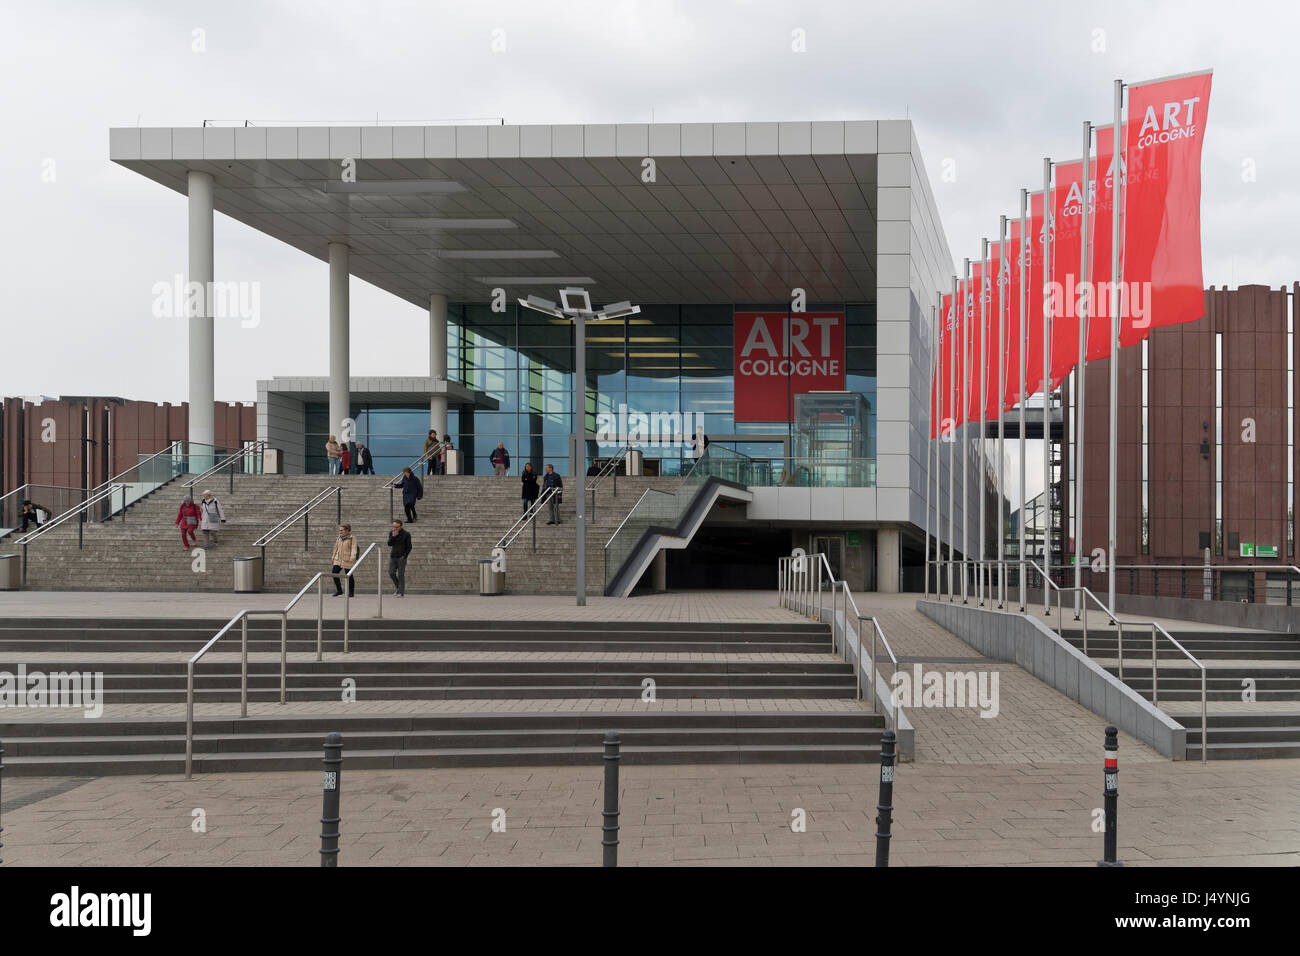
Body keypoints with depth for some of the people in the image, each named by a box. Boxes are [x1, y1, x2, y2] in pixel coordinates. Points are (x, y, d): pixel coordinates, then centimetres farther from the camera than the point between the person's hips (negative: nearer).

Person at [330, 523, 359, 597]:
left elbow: (353, 549, -14)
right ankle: (339, 590, 1)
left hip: (347, 560, -5)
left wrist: (352, 557, -29)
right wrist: (333, 557, 23)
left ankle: (351, 592, 13)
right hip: (338, 560, 5)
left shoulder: (352, 538, -5)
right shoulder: (339, 538, 13)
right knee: (334, 573, -9)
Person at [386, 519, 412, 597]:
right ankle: (398, 588, 15)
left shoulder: (406, 534, -6)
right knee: (391, 573, -5)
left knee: (401, 575, -6)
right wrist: (393, 536, -16)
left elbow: (409, 547, -4)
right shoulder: (391, 533, 6)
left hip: (401, 557, -4)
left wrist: (404, 556, -10)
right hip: (393, 557, 4)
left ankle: (401, 593, -3)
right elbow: (389, 544, -2)